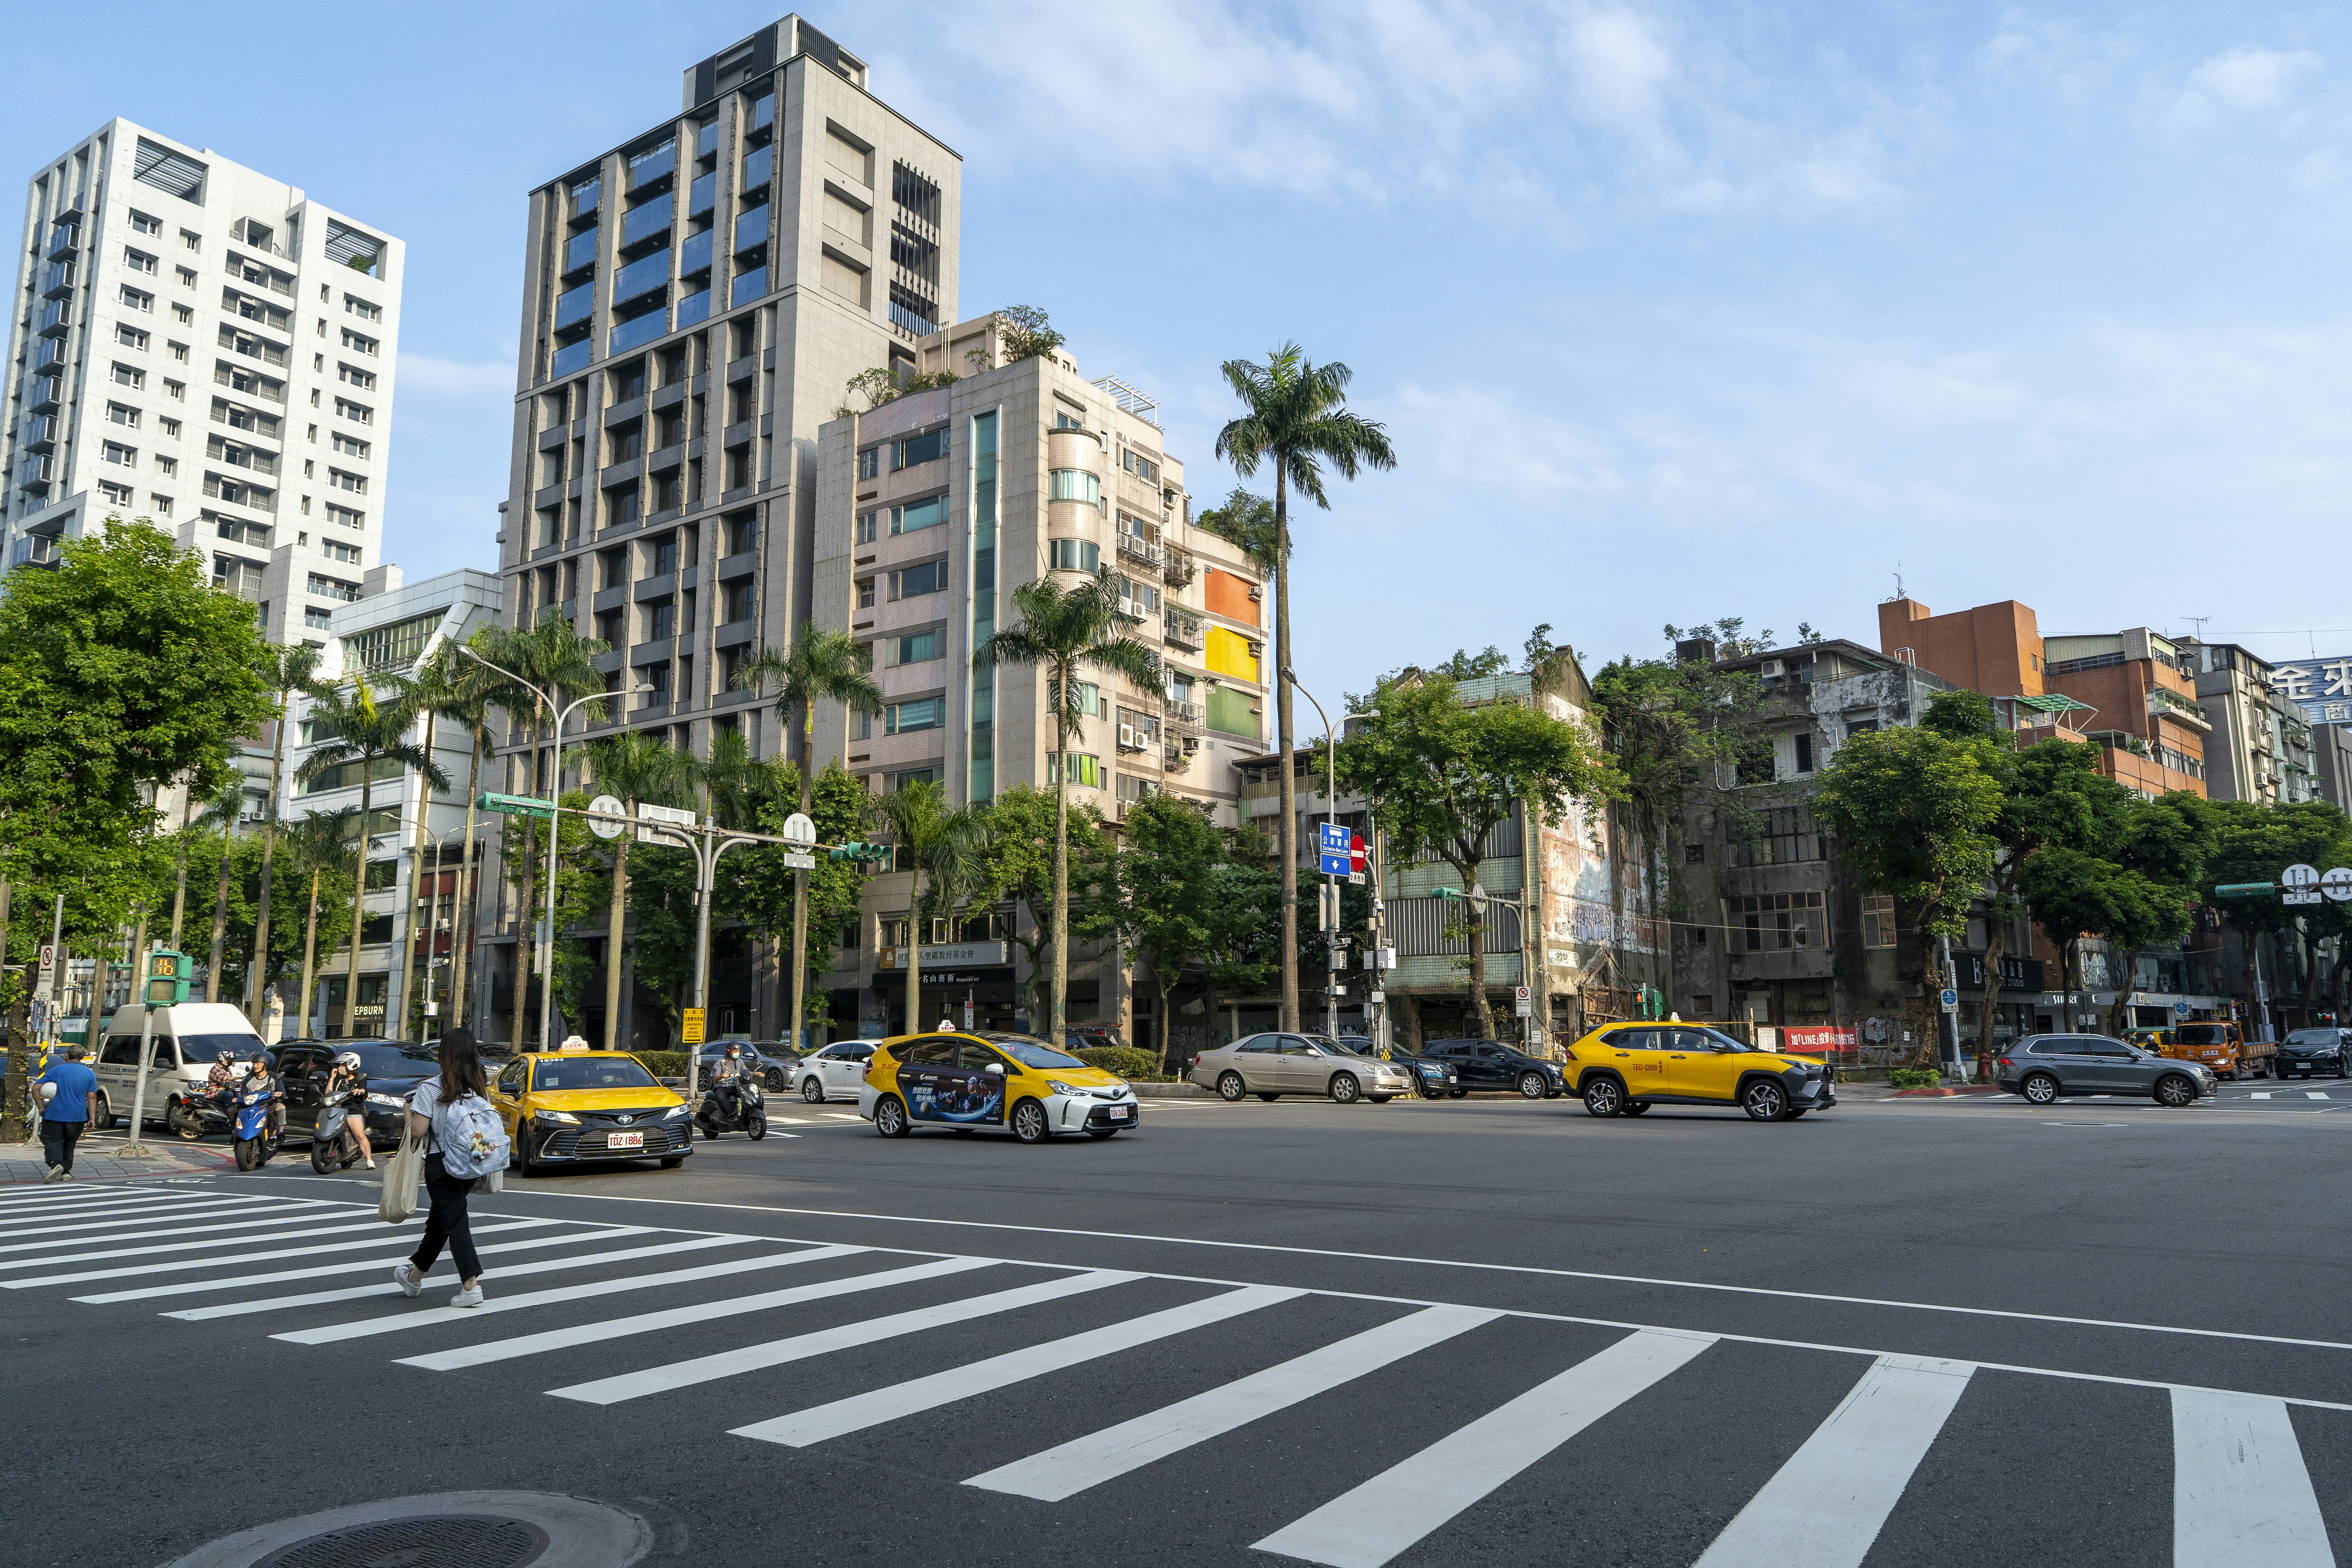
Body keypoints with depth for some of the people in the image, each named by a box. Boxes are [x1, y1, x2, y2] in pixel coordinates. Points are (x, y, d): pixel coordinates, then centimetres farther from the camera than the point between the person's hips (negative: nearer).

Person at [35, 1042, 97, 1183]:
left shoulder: (56, 1071, 1)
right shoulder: (90, 1074, 5)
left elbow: (36, 1089, -3)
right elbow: (91, 1097, 2)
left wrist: (41, 1108, 4)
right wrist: (92, 1119, 4)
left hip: (55, 1115, -2)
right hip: (78, 1117, 2)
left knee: (52, 1141, 3)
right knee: (69, 1144, 16)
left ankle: (55, 1164, -22)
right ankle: (66, 1172, 11)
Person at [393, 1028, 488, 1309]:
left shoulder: (431, 1089, -13)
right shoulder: (480, 1088, 2)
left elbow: (418, 1131, -15)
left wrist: (410, 1110, 3)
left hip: (440, 1164, -6)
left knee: (455, 1222, -3)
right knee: (439, 1220, 20)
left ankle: (471, 1285, -10)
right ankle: (415, 1275, 38)